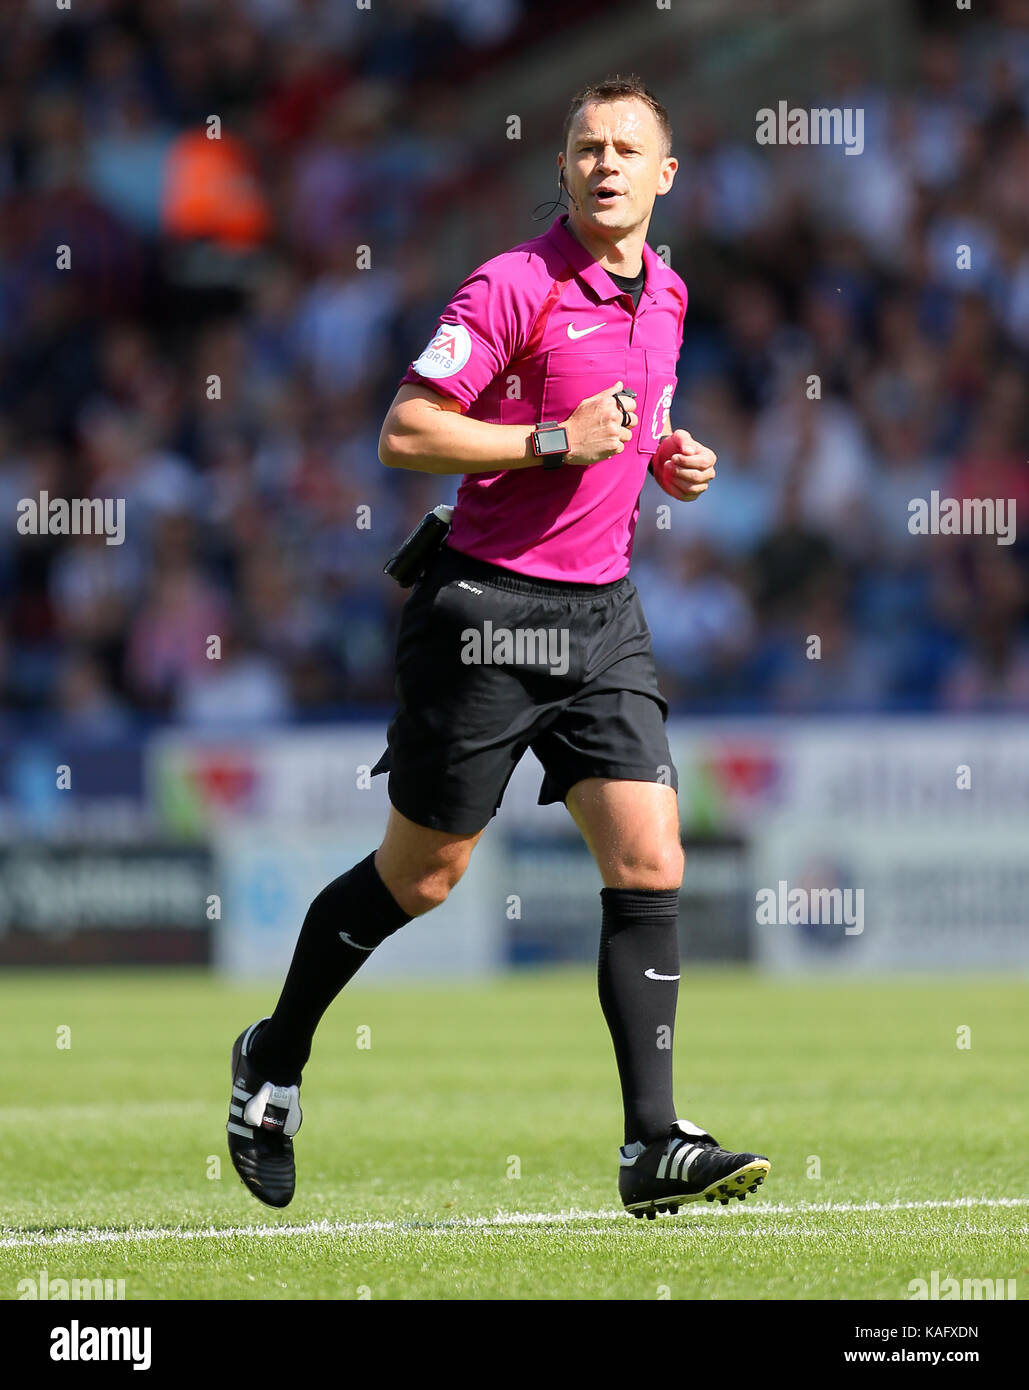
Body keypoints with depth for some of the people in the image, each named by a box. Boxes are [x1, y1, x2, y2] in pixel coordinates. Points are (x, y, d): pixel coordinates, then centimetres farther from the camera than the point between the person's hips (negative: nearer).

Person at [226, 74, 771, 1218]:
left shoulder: (664, 295, 11)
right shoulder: (515, 286, -13)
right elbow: (405, 434, -17)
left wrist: (667, 458, 8)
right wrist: (556, 442, -22)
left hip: (601, 611, 6)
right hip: (491, 608, -6)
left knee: (650, 866, -7)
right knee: (419, 875, 5)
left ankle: (653, 1148, -8)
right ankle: (274, 1061, 27)